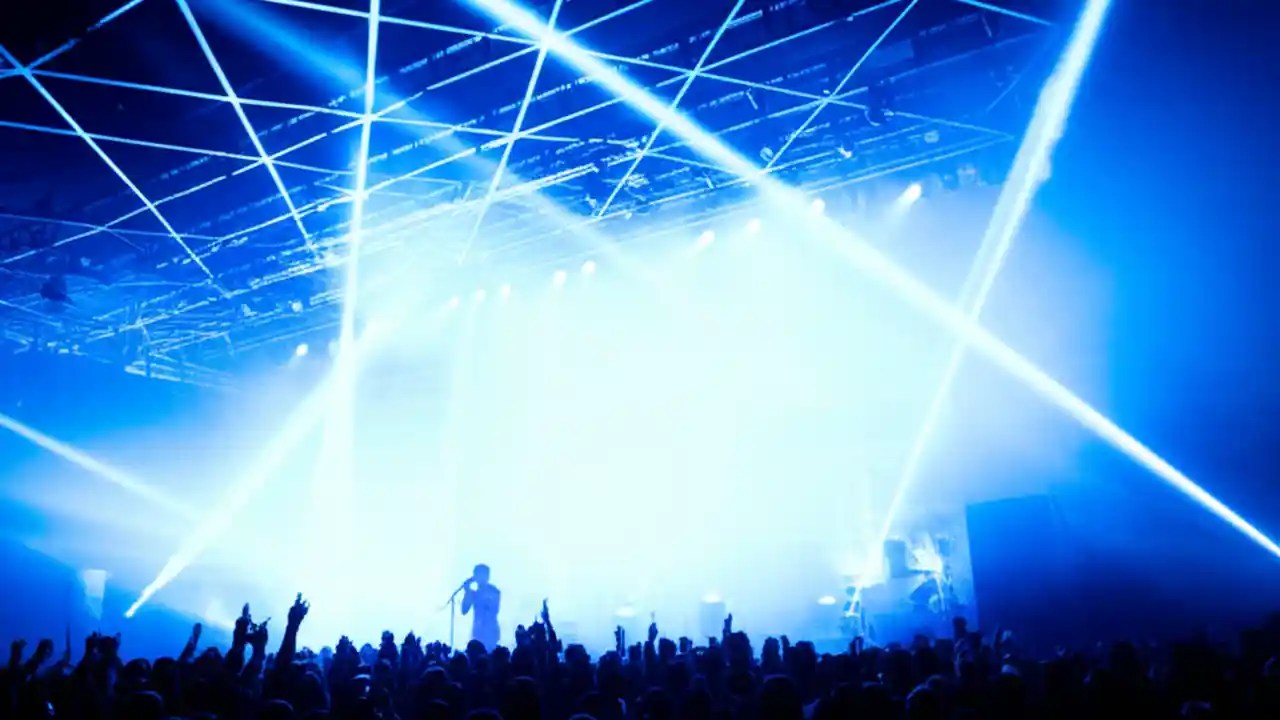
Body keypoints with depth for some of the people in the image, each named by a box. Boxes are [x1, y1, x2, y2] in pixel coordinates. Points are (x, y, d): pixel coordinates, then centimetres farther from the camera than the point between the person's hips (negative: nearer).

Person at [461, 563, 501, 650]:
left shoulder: (494, 592, -3)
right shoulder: (474, 592, 11)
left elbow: (494, 610, -13)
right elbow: (464, 610, 2)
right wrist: (467, 591, -2)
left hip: (490, 631, -5)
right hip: (477, 631, 5)